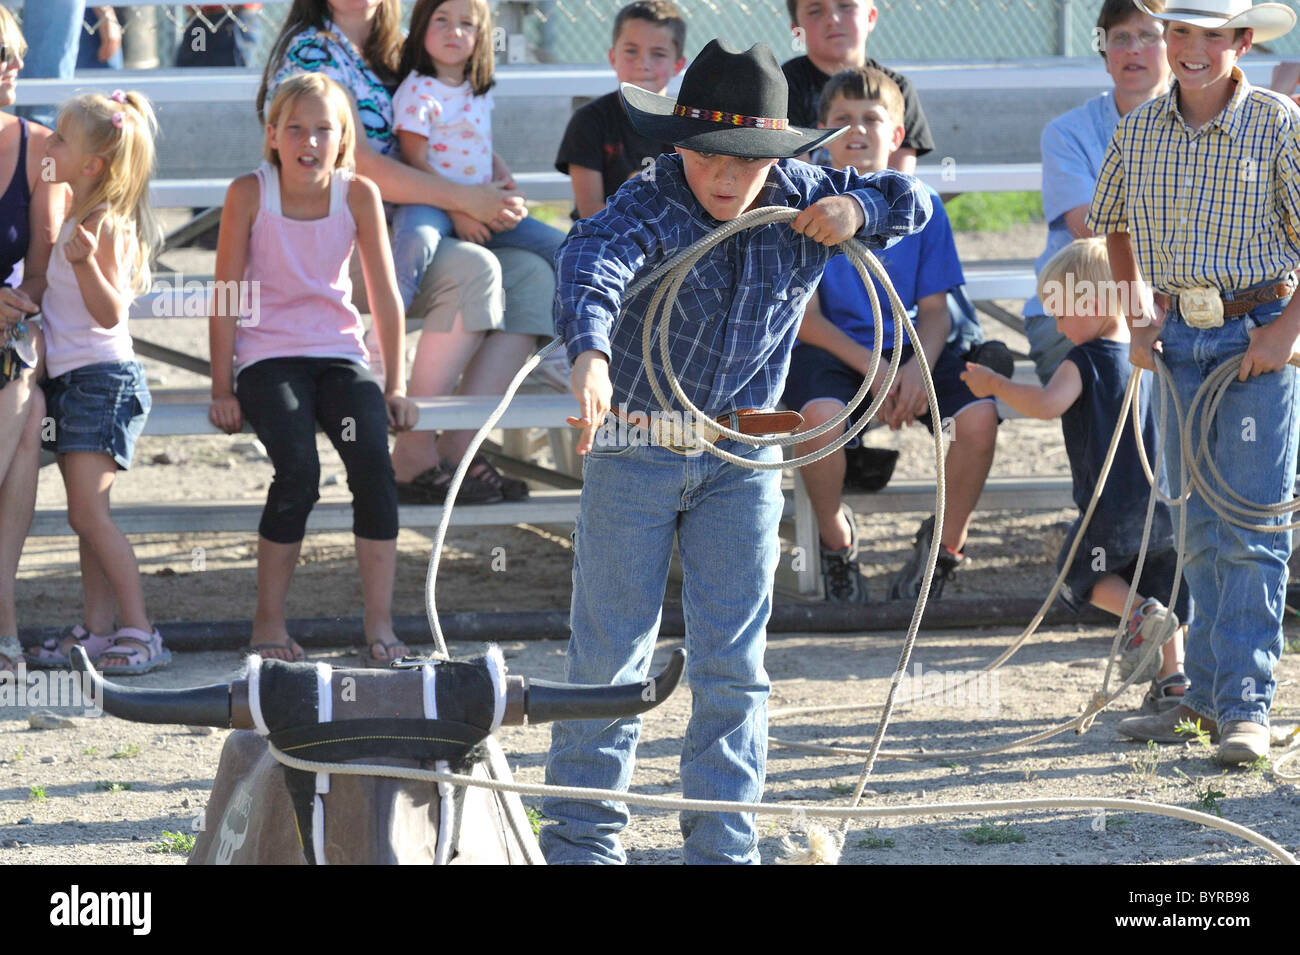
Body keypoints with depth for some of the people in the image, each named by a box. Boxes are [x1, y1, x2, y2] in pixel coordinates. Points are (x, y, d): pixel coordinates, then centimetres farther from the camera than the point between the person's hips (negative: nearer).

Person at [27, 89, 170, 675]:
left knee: (89, 513, -13)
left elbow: (110, 312, -21)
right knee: (86, 517, 8)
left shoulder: (109, 226, -14)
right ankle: (98, 630, 10)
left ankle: (139, 632, -11)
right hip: (65, 378, 9)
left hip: (101, 377, -9)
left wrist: (87, 263, -35)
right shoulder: (69, 218, 13)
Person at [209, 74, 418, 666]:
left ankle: (379, 627, -19)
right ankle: (269, 622, -12)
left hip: (339, 355, 2)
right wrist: (223, 389, -3)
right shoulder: (249, 194, -7)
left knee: (373, 462, -24)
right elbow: (227, 299, -2)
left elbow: (384, 296, 4)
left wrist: (395, 386, 4)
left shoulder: (359, 195, -2)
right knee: (298, 471, -26)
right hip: (268, 356, -2)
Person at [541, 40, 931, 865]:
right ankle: (583, 833, 14)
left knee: (732, 663, 3)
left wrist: (857, 209, -16)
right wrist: (590, 353, -60)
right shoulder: (649, 208, -18)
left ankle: (724, 843, 12)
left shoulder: (801, 202, -3)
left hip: (741, 461, 3)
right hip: (633, 449, -3)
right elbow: (593, 264, -38)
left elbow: (912, 201, 8)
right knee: (610, 651, 3)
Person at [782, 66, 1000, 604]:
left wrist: (919, 366, -18)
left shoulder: (920, 207, 5)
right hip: (831, 347, -3)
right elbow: (804, 315, -6)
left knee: (978, 417, -26)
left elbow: (934, 308, 4)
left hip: (912, 346, 3)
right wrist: (870, 368, -20)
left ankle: (946, 543, 1)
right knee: (820, 413, -37)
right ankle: (836, 540, -9)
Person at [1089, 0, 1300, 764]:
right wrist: (1139, 316, 9)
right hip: (1179, 335, 5)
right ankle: (1205, 693, 18)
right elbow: (1115, 225, 20)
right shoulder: (1141, 130, 4)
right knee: (1201, 527, 11)